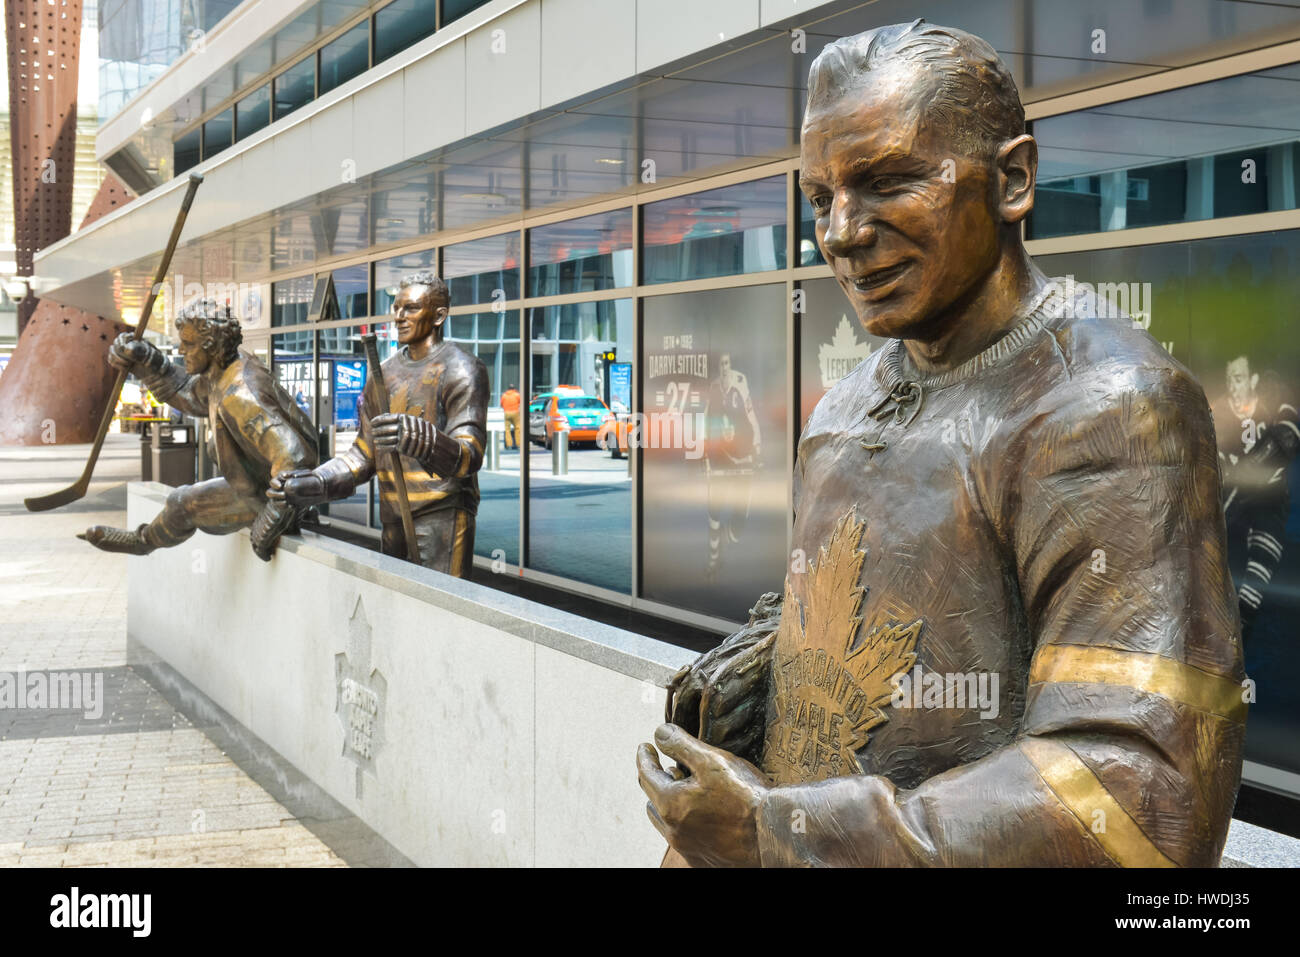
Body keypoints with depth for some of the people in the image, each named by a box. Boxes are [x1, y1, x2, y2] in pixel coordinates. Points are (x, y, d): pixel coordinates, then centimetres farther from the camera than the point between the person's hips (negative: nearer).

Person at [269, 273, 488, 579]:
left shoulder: (461, 370, -8)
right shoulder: (386, 372, 15)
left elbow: (470, 455, -22)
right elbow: (364, 455, 18)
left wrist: (424, 441, -42)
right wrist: (313, 483, 1)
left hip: (442, 516, -7)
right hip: (393, 521, 7)